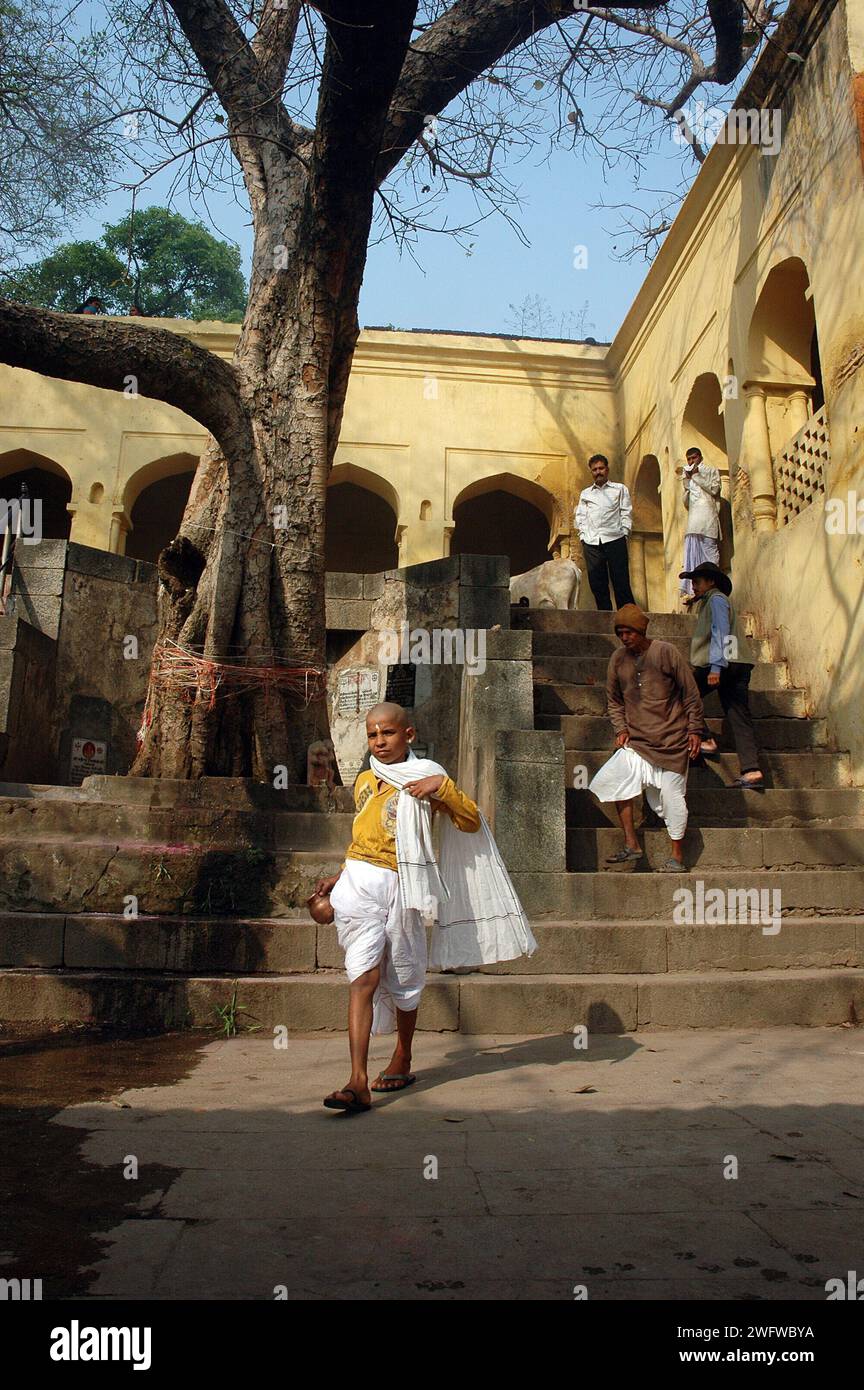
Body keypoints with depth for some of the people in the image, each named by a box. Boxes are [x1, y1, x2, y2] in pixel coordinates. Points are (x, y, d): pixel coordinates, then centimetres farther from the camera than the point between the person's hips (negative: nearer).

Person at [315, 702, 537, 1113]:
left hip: (401, 887, -2)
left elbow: (472, 822, -3)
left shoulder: (425, 778, 3)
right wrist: (338, 877, 26)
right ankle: (357, 1082, -16)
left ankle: (401, 1062, 32)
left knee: (404, 978, 10)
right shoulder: (363, 782, 14)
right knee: (364, 976, -11)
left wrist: (443, 785, -15)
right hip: (359, 883, 2)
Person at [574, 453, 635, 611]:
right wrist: (583, 535, 4)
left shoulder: (620, 489, 14)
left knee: (621, 582, -8)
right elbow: (579, 516, 17)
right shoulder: (585, 493, 22)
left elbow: (626, 513, 8)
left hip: (614, 540, -3)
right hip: (591, 543, 3)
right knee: (597, 584, 0)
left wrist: (624, 532, -3)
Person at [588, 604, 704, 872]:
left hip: (672, 738, -4)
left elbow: (691, 694, -3)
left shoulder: (666, 652, -8)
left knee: (671, 795, -1)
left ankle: (677, 856, 15)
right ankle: (631, 845, -1)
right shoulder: (618, 659, 4)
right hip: (636, 741, 4)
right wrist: (621, 729, 3)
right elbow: (613, 700, 16)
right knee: (614, 779, -12)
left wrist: (694, 730, -4)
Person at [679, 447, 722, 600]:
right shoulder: (688, 476, 27)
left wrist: (698, 475, -3)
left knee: (709, 550, -11)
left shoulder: (710, 470, 14)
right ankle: (692, 590, -11)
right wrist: (687, 481, 8)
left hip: (707, 515, -4)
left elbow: (714, 489, -2)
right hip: (693, 519, 4)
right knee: (692, 553, -6)